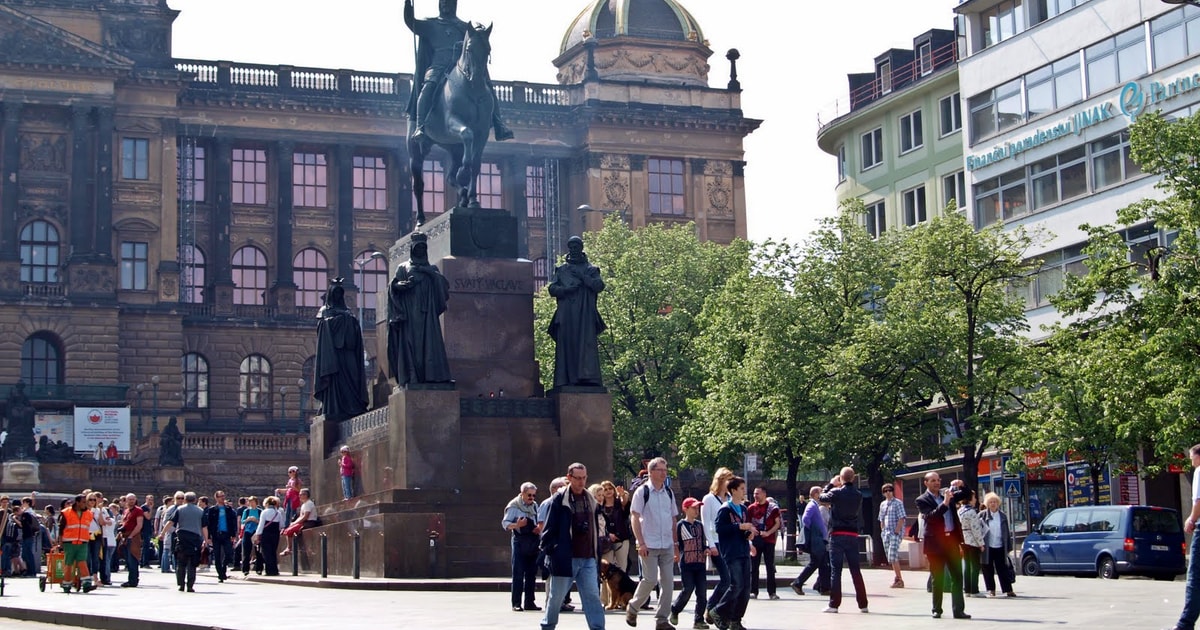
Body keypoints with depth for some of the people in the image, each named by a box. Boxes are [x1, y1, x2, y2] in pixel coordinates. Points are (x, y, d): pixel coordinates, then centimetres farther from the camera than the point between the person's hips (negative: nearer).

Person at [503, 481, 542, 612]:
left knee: (531, 573, 7)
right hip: (520, 541, -6)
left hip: (533, 541, 6)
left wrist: (539, 528, 1)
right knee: (518, 573, -6)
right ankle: (516, 603, -4)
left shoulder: (534, 506, 14)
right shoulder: (513, 506, -5)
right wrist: (517, 525, -27)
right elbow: (505, 523, -10)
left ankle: (529, 602, 13)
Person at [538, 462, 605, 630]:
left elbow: (596, 527, 15)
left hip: (588, 559, 4)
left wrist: (597, 551, 12)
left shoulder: (591, 500, 11)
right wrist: (548, 551, -9)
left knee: (592, 596, -4)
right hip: (565, 558, -4)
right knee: (556, 596, 8)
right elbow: (549, 528, -6)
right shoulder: (559, 499, -6)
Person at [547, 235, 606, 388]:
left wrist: (582, 276, -5)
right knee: (566, 346, -7)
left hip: (585, 315, -1)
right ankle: (566, 381, -11)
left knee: (586, 345, -13)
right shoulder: (561, 269, 19)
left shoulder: (591, 269, 16)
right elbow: (552, 288, 7)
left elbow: (599, 285, 0)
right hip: (566, 315, 1)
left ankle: (588, 378, -22)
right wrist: (567, 289, -10)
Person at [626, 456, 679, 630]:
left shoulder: (669, 493, 11)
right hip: (649, 545, -5)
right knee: (651, 579, -9)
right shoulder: (642, 492, -5)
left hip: (667, 545, 5)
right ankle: (632, 608, 15)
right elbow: (634, 518, -7)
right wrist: (641, 543, -14)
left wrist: (675, 545, 13)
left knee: (668, 581, 2)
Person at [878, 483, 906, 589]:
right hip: (886, 533, 7)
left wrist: (896, 532, -16)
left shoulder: (898, 503, -5)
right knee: (891, 557, 9)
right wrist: (883, 531, 10)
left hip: (896, 533, -7)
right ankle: (897, 578, 19)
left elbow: (901, 519, -11)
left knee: (893, 557, -16)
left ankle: (899, 580, -11)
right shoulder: (883, 504, 15)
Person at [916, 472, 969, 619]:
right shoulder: (922, 500, -3)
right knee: (938, 579, 3)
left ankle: (959, 610, 4)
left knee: (957, 577, 2)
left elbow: (965, 494, 17)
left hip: (952, 540, 4)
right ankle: (937, 610, 13)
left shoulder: (947, 493, 11)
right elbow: (931, 516, -18)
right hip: (936, 543, -4)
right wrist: (945, 502, -25)